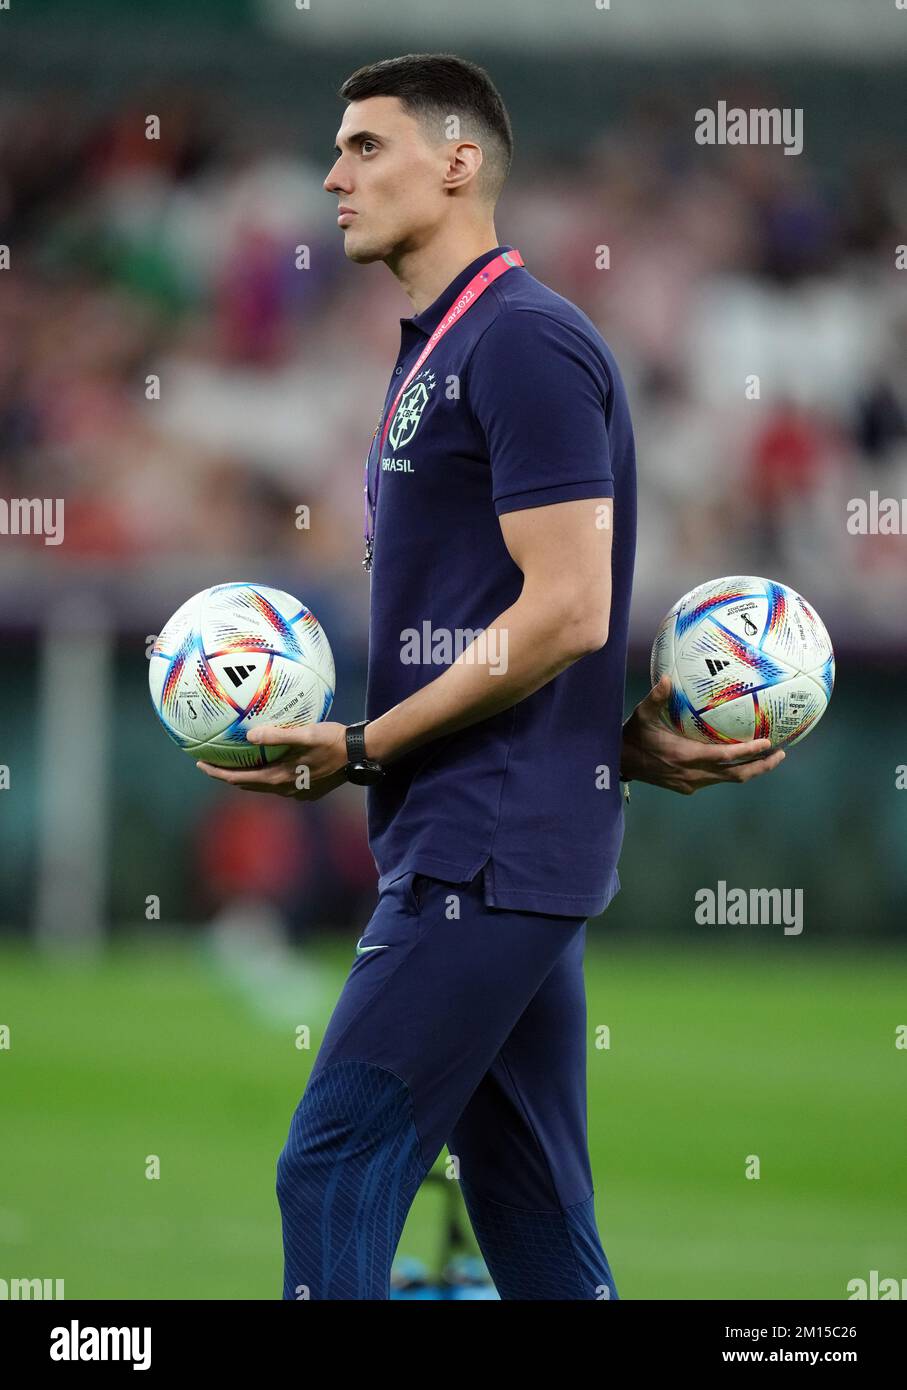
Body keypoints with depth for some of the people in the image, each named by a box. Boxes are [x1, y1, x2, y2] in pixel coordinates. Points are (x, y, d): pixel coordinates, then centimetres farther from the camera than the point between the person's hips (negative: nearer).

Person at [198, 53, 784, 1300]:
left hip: (490, 849, -10)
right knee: (532, 1216, 8)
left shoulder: (523, 341, -12)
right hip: (480, 845, 10)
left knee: (335, 1174, -12)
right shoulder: (438, 352, 19)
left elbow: (563, 613, -18)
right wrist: (636, 741, 6)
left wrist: (359, 750, -15)